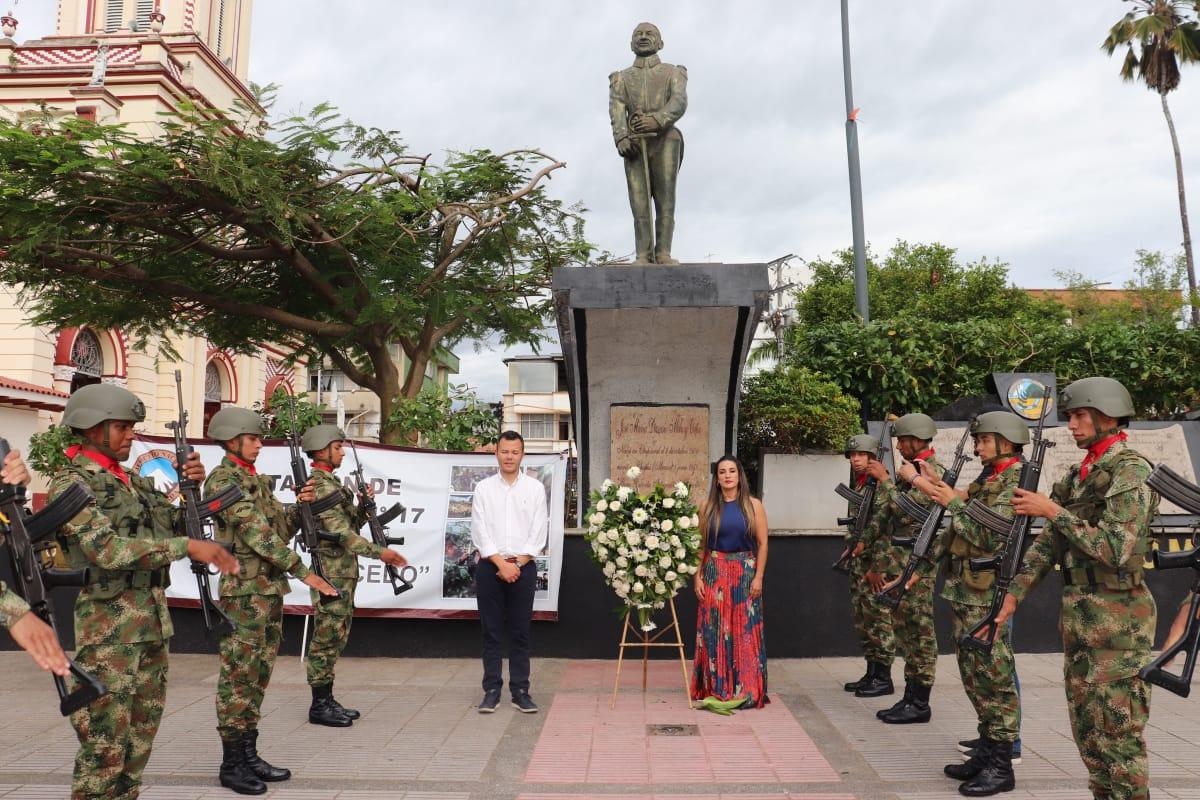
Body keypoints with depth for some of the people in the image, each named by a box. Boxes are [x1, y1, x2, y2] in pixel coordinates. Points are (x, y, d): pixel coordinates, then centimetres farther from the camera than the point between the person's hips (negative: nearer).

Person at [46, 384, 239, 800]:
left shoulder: (133, 480, 12)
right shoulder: (70, 483, -10)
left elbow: (172, 525, 17)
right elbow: (107, 549, -23)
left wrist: (191, 486, -1)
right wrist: (188, 546, -29)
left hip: (153, 624, 8)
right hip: (108, 627, -8)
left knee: (140, 739, 16)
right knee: (105, 747, -1)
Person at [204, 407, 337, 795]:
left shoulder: (257, 479, 15)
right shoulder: (223, 479, -11)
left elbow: (280, 530, 15)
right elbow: (256, 533, -19)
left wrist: (300, 505, -5)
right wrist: (303, 572, -20)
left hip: (271, 589, 8)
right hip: (244, 591, -8)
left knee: (258, 675, 13)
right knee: (238, 676, 0)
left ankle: (249, 754, 23)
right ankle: (231, 764, 10)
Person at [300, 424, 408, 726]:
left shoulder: (330, 482, 16)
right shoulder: (319, 485, -15)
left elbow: (349, 526, 18)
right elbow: (340, 533, -22)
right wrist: (379, 552, -24)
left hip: (343, 573, 10)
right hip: (331, 573, -10)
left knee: (335, 638, 14)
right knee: (326, 637, -3)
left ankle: (327, 700, 22)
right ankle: (320, 706, 6)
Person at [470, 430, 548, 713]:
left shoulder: (535, 488, 4)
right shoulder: (483, 488, 4)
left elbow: (539, 533, 0)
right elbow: (480, 531, -2)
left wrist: (517, 564, -8)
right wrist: (501, 564, -10)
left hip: (523, 566, 0)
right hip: (490, 566, 0)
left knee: (520, 632, 4)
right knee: (491, 631, 5)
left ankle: (520, 692, 11)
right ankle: (491, 691, 12)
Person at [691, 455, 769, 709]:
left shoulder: (753, 505, 1)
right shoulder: (707, 506, 4)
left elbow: (762, 543, -1)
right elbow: (700, 544, 4)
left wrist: (758, 577, -7)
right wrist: (697, 577, -2)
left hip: (745, 573, -1)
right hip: (714, 573, 1)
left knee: (744, 630, 1)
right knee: (713, 630, 3)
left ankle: (745, 691, 12)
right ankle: (715, 689, 14)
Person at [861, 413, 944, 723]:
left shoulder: (933, 471, -11)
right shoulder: (905, 470, 15)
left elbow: (906, 511, -23)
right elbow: (884, 518, 16)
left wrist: (884, 479, -14)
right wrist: (876, 563, 15)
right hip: (894, 566, 9)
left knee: (919, 633, -1)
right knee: (904, 632, 13)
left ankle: (920, 704, 7)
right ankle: (910, 698, 22)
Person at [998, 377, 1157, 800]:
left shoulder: (1130, 471, -14)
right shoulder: (1080, 473, 12)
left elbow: (1115, 550, -24)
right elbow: (1049, 543, 14)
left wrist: (1053, 510, -20)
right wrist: (1014, 594, 9)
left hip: (1116, 619, -8)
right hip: (1078, 615, 8)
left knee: (1118, 729, 0)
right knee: (1087, 726, 16)